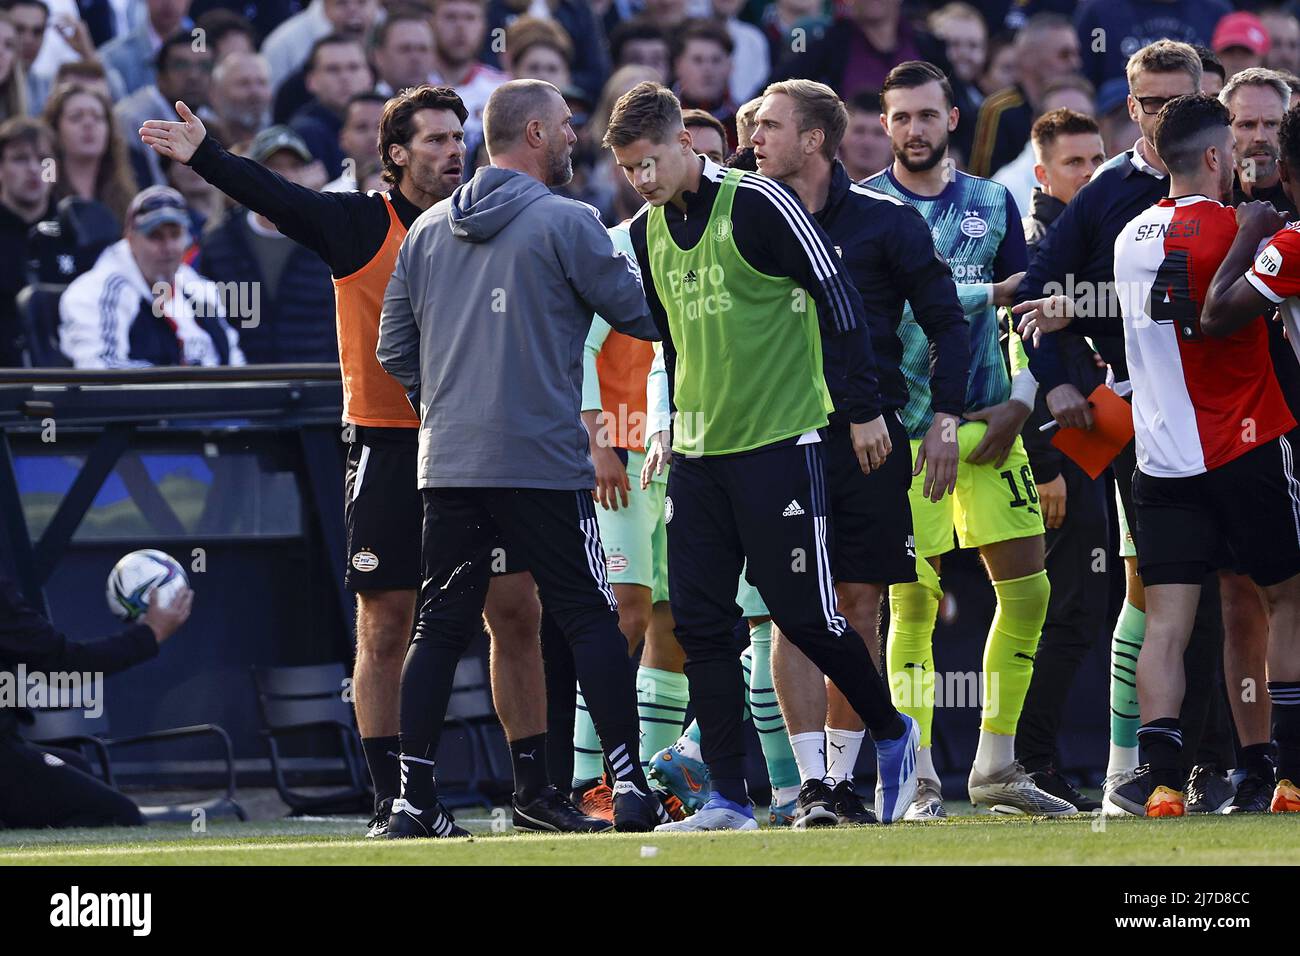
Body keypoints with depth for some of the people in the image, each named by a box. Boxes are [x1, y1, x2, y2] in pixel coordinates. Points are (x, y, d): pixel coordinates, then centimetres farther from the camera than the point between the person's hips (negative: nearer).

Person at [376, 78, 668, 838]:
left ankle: (414, 799, 3)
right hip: (542, 461, -5)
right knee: (591, 618, 1)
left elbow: (395, 349, 14)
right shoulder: (565, 223, -6)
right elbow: (641, 313, -3)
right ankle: (631, 789, -3)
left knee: (442, 627, 7)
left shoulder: (428, 230, 11)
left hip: (447, 462, 5)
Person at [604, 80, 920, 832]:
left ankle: (892, 734, 20)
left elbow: (838, 297, -10)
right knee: (701, 623, 0)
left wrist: (863, 407, -10)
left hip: (778, 441, -7)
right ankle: (728, 798, 4)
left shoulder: (757, 204, -12)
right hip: (699, 454, 7)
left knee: (804, 614, -4)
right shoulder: (647, 232, 9)